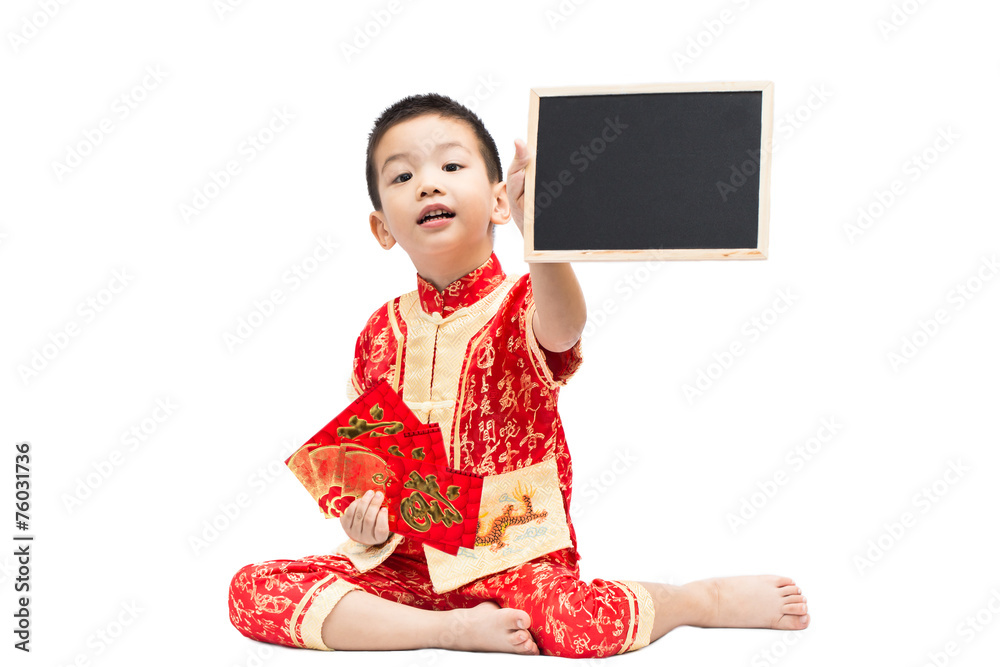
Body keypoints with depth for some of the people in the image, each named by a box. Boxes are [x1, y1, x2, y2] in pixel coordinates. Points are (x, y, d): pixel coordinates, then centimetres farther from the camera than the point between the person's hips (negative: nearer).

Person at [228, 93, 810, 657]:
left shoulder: (520, 304, -7)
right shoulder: (384, 332, 7)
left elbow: (561, 330, -34)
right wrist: (364, 515, -7)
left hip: (515, 558, -4)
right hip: (408, 557, 5)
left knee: (575, 622, -37)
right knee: (254, 591, -17)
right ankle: (455, 627, -18)